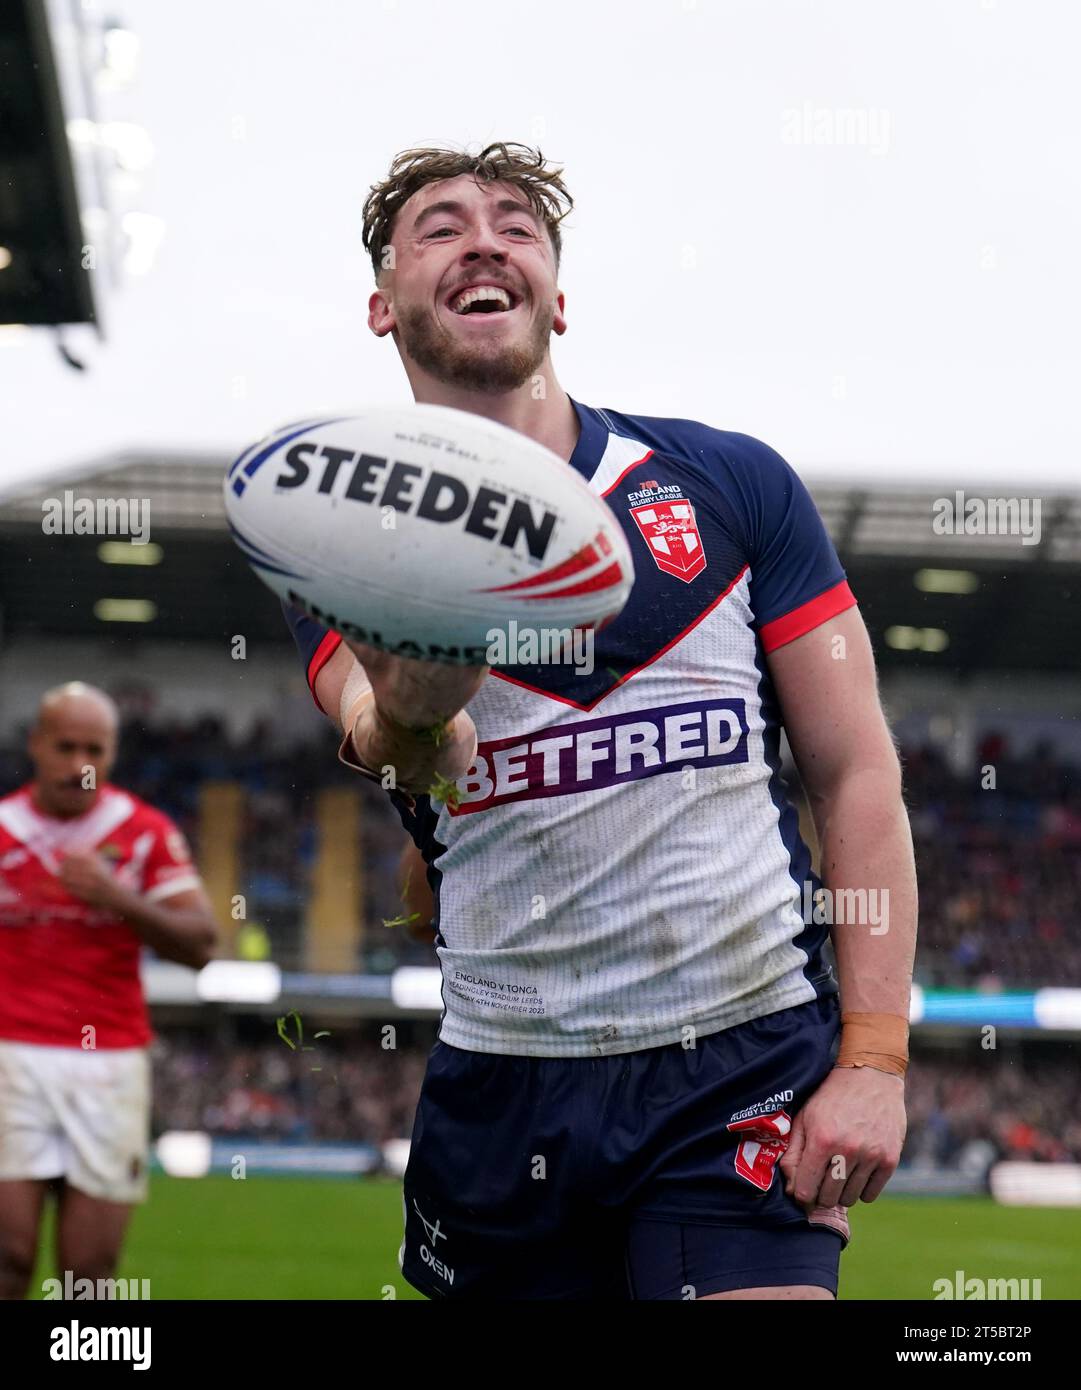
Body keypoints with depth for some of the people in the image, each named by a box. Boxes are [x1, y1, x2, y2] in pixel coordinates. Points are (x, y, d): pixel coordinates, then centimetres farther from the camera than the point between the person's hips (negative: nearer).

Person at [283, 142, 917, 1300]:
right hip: (500, 1096, 2)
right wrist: (405, 717, -43)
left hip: (747, 1066, -1)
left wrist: (874, 1060, -6)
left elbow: (856, 773, 4)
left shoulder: (731, 484, 4)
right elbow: (411, 750, -18)